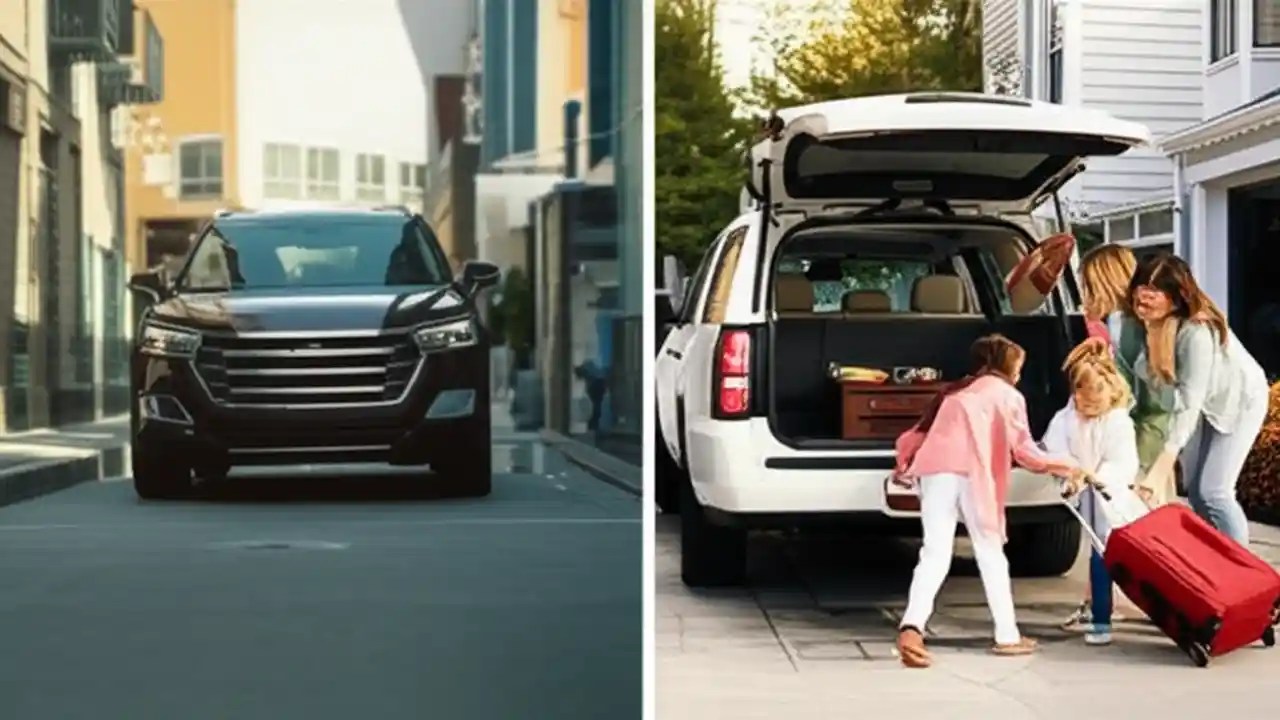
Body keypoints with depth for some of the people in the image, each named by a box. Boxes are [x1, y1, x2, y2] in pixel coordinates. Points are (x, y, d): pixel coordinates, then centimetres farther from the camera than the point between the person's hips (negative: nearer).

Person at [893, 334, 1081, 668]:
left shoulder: (953, 391, 31)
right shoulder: (1008, 394, 17)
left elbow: (915, 436, 23)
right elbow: (1023, 450, 10)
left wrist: (904, 467, 35)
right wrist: (1063, 466, 22)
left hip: (933, 469, 4)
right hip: (972, 471, -3)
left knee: (935, 553, -1)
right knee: (990, 552, 11)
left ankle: (912, 627, -23)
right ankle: (1007, 636, 15)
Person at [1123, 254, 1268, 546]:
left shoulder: (1197, 331, -38)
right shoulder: (1145, 323, -18)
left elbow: (1189, 402, -41)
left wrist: (1161, 468, -46)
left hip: (1238, 400, -7)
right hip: (1203, 405, 7)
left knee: (1212, 492, -13)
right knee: (1194, 489, 8)